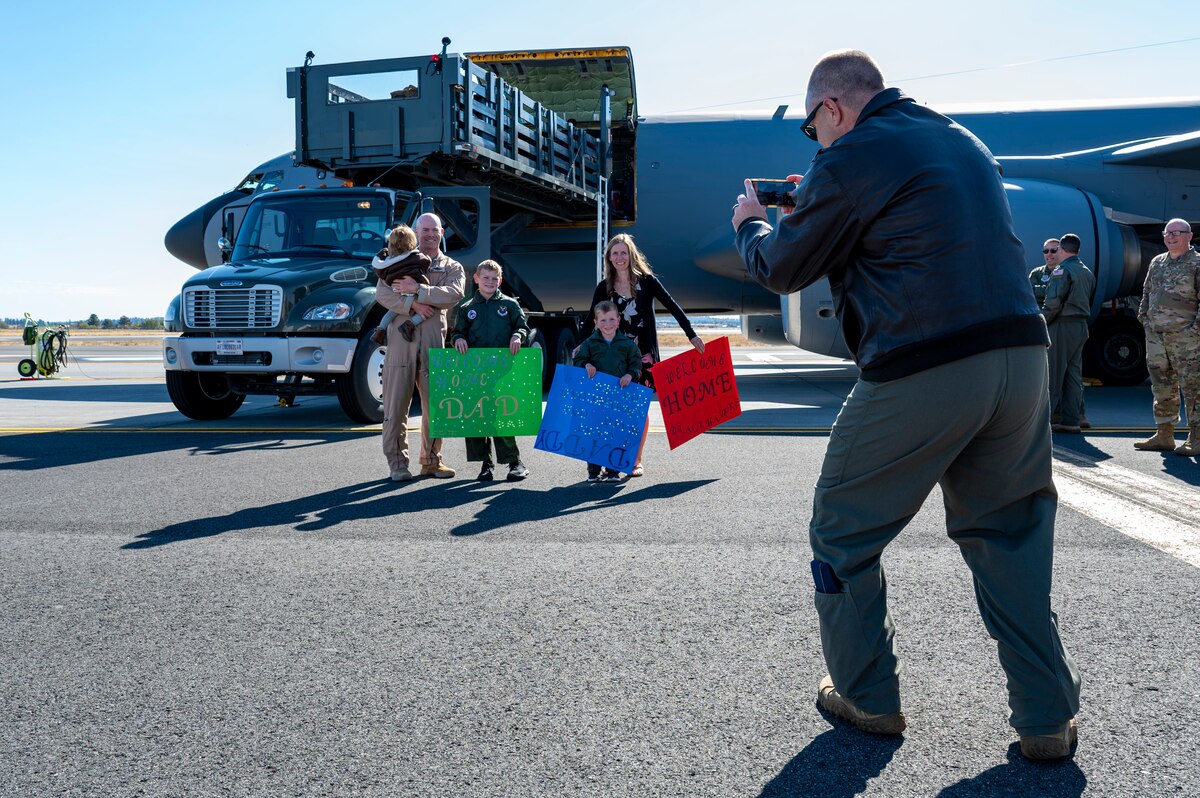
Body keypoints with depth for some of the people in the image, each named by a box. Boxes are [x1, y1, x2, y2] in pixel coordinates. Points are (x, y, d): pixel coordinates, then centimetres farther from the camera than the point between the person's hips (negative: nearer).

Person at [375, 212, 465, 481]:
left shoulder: (452, 267, 15)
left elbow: (454, 294, -7)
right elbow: (382, 294, -1)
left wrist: (418, 290, -14)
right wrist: (412, 304, -15)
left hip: (434, 342, 1)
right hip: (401, 338, -1)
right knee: (397, 404, -1)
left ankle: (431, 460, 16)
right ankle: (397, 462, 7)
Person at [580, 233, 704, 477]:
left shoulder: (646, 281, 0)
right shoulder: (604, 287, 5)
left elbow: (672, 306, 0)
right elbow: (591, 320, 7)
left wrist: (691, 335, -5)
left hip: (643, 354, -1)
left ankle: (636, 461, 11)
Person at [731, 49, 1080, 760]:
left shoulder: (851, 161, -5)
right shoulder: (965, 141, 18)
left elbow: (783, 270, 4)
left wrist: (751, 224, 25)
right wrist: (818, 202, 33)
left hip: (921, 374, -7)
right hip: (1022, 356, 7)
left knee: (844, 533, 11)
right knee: (1010, 533, 17)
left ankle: (868, 697, 21)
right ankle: (1048, 716, 18)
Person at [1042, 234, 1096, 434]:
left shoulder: (1062, 270, -10)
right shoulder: (1087, 273, 17)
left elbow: (1053, 301, -17)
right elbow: (1088, 301, 19)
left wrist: (1042, 323, -9)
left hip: (1062, 326, -8)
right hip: (1081, 326, 8)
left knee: (1054, 374, -6)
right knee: (1074, 374, 9)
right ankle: (1072, 420, 9)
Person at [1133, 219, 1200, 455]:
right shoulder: (1157, 262, 17)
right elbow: (1146, 292, 24)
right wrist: (1144, 317, 12)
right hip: (1155, 334, 6)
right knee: (1162, 386, 10)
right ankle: (1164, 436, 17)